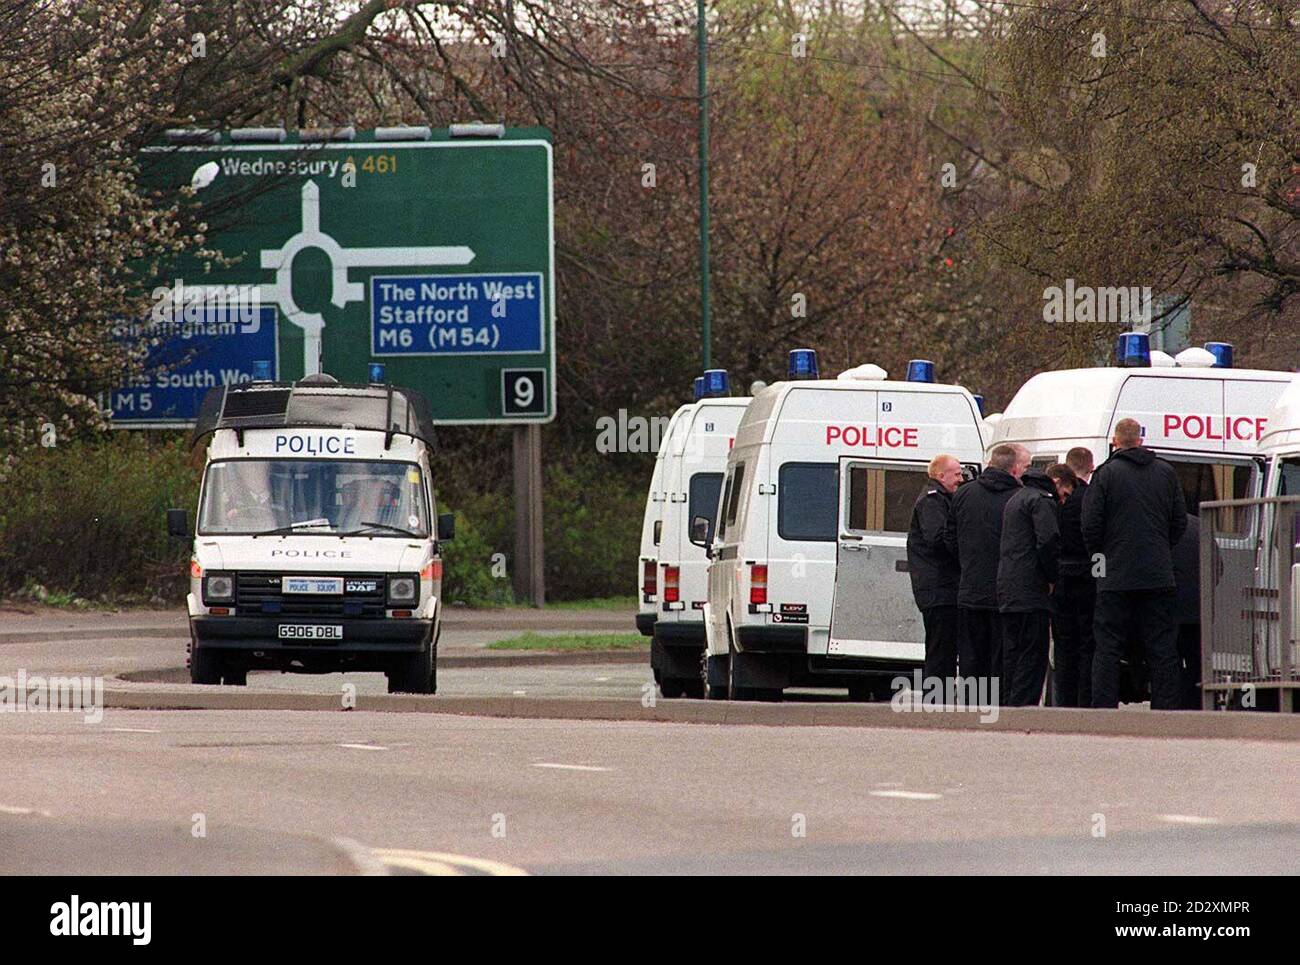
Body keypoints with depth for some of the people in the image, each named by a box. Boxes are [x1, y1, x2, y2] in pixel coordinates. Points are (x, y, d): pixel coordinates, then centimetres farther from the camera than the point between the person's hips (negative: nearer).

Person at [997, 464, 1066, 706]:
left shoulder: (1015, 499, 24)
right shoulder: (1042, 501, -7)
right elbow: (1048, 542, -19)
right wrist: (1052, 577, -6)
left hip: (1007, 592, 9)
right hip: (1030, 592, -9)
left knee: (1012, 656, 11)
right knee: (1033, 658, -8)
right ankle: (1022, 709, -14)